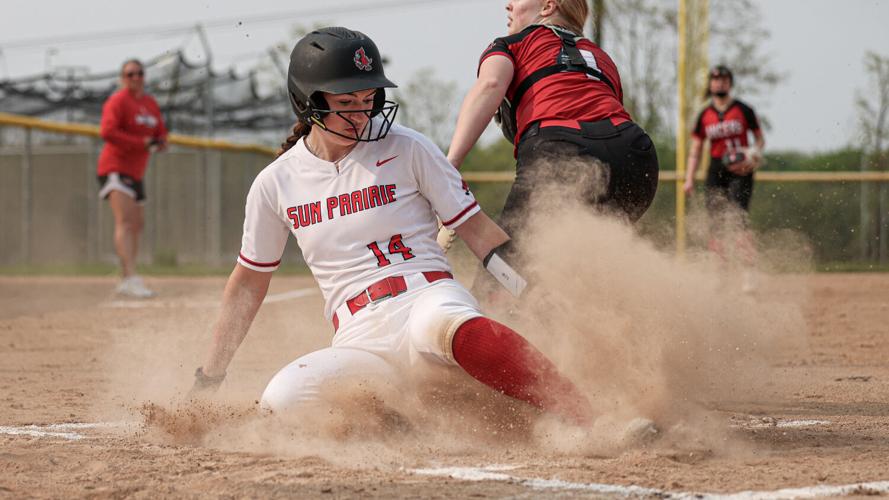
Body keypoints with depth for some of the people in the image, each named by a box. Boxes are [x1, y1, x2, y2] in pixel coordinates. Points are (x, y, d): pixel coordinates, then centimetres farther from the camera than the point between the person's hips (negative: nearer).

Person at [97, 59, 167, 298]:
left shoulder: (150, 104, 15)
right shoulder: (118, 101, -10)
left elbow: (161, 133, 22)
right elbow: (107, 131, -22)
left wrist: (161, 142, -3)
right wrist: (142, 143, -25)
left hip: (135, 172, 9)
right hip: (115, 168, -9)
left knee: (138, 224, 14)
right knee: (125, 221, -23)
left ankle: (125, 282, 25)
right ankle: (131, 278, -38)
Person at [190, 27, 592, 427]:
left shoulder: (406, 149, 5)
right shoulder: (276, 183, 11)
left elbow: (476, 229, 6)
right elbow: (249, 282, 21)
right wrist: (209, 378, 21)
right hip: (358, 342, 2)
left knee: (444, 323, -41)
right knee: (283, 400, -29)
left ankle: (580, 418, -45)